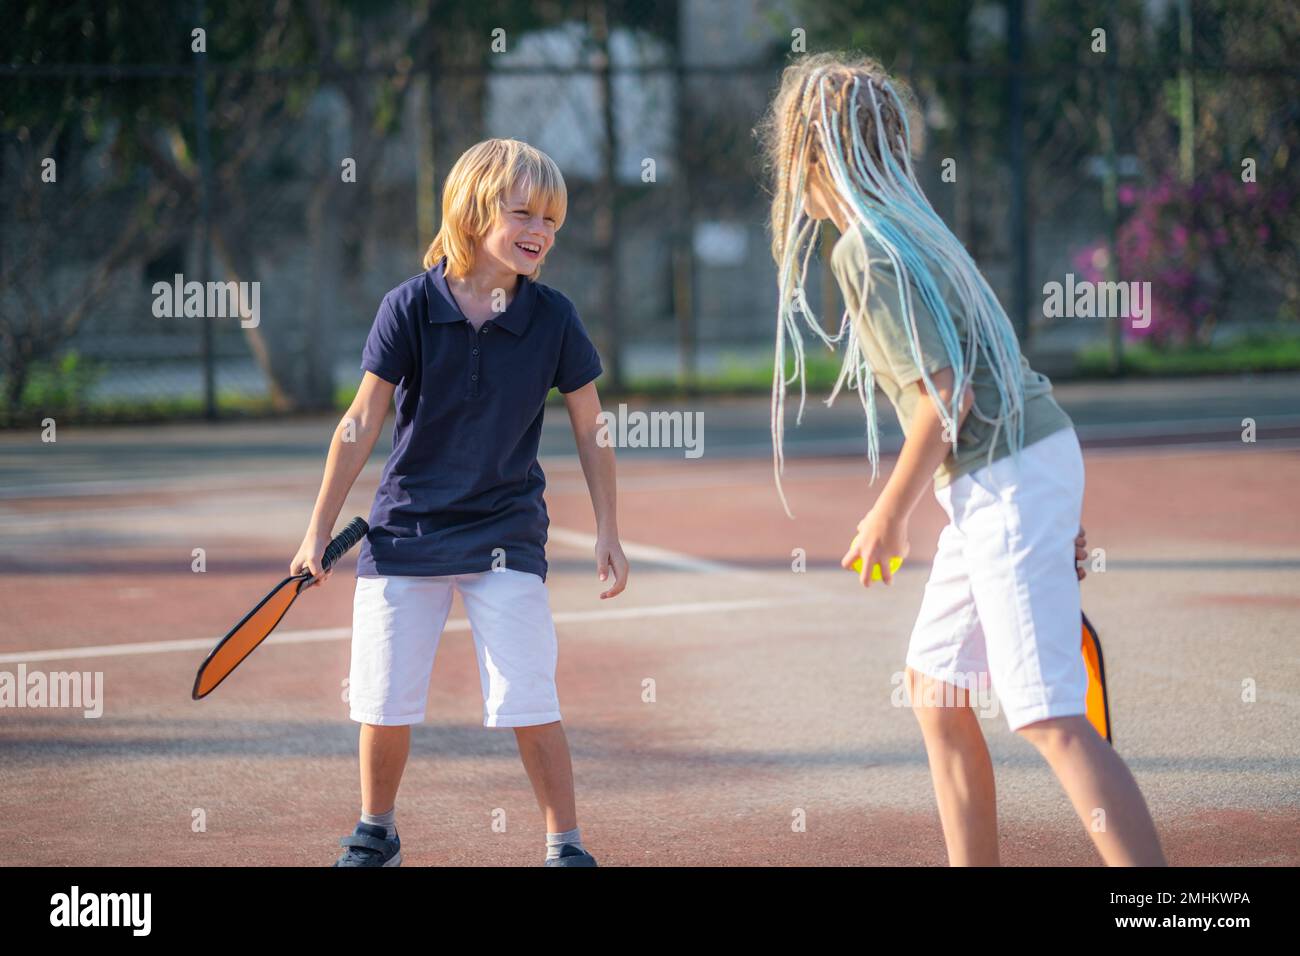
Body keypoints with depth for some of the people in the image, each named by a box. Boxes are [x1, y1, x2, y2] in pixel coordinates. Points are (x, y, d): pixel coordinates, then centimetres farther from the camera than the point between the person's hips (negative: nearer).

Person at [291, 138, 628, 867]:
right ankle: (376, 833, 28)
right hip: (407, 527, 0)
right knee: (386, 702, 5)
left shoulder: (552, 317, -5)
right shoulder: (411, 307, -9)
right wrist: (319, 531, 0)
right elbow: (363, 424, -3)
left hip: (506, 532, 0)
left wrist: (607, 532, 4)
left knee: (530, 703, -8)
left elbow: (591, 431, 5)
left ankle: (566, 842, 7)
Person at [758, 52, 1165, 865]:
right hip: (1036, 458, 10)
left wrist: (891, 514, -6)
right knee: (935, 686, 18)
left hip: (1010, 479, -10)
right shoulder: (913, 226, 16)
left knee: (1048, 714, -14)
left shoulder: (864, 249, -12)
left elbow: (945, 393, -17)